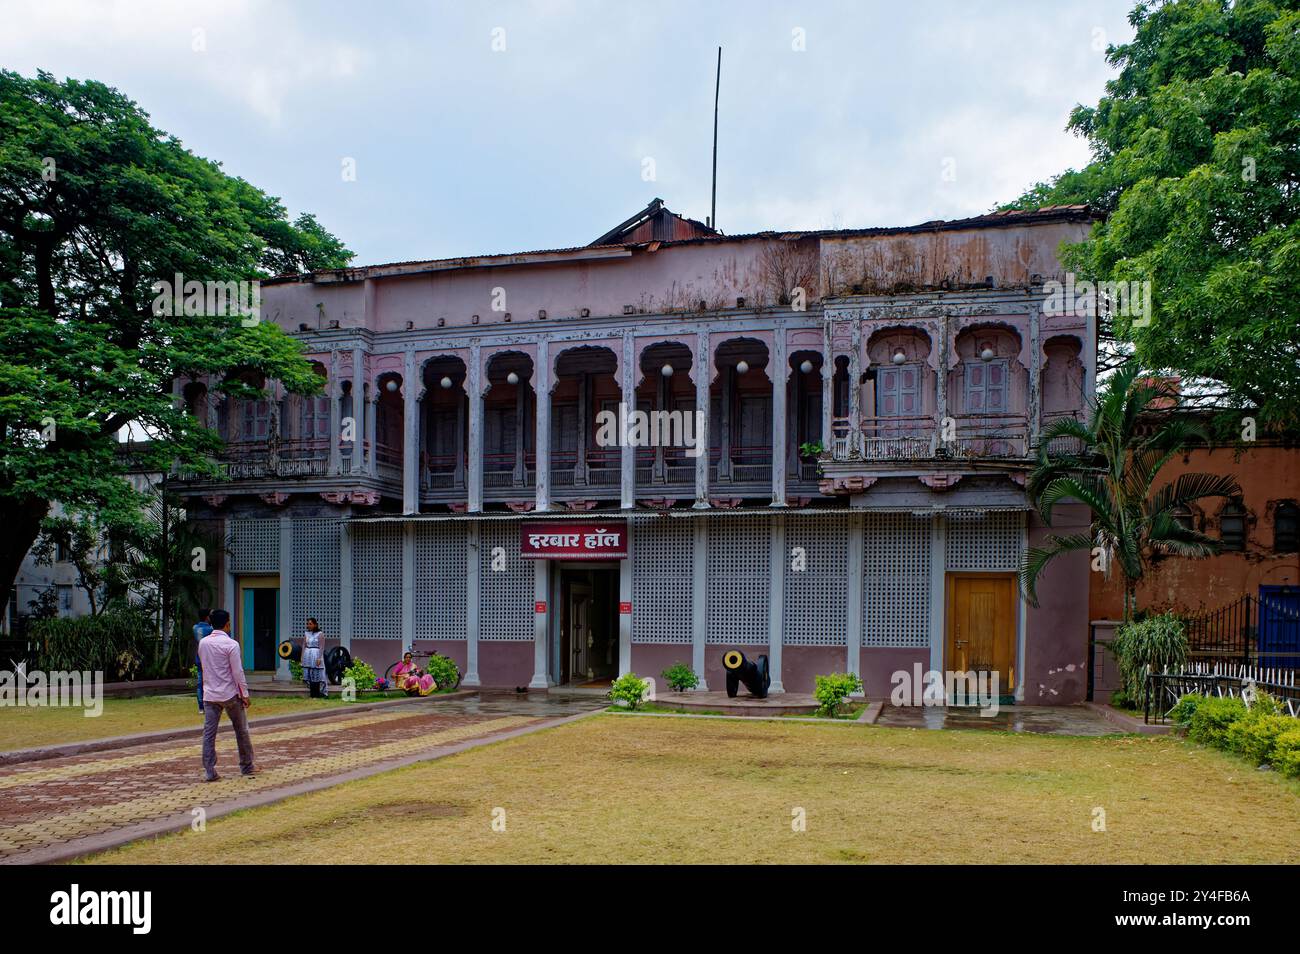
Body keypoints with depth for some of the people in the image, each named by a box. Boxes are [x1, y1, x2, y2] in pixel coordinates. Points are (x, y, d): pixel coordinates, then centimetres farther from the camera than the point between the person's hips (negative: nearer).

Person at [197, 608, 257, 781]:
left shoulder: (203, 643, 3)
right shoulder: (231, 644, -13)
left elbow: (203, 666, 14)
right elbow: (238, 672, -13)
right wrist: (245, 694, -6)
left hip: (209, 694, 4)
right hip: (230, 694, -4)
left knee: (209, 733, 3)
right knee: (241, 731, 10)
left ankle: (209, 772, -2)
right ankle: (247, 767, 19)